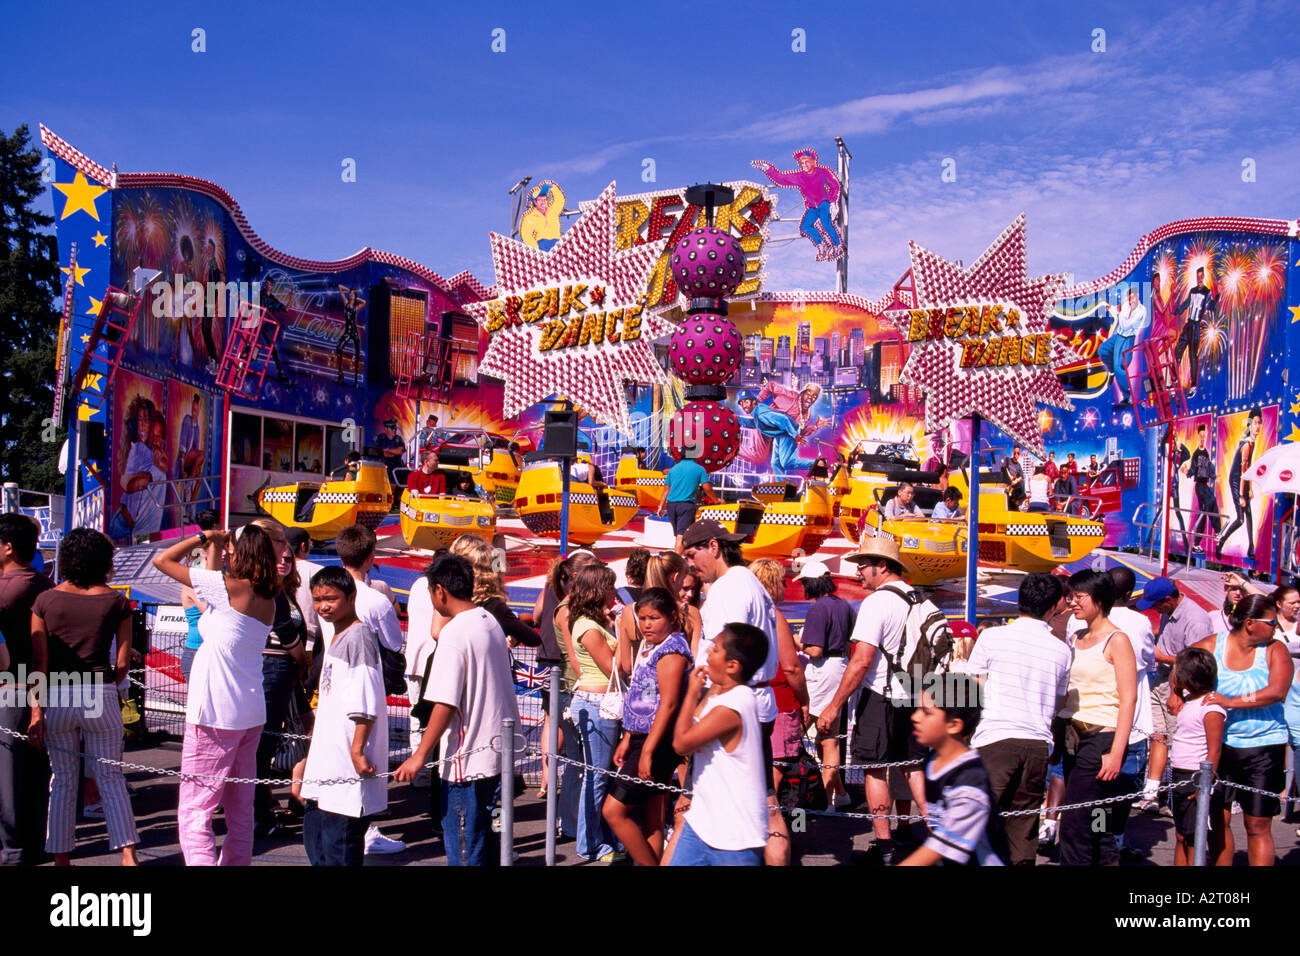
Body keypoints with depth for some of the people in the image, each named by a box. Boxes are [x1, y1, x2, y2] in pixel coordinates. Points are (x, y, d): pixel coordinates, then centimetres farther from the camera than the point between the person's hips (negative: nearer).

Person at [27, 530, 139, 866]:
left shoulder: (45, 600, 0)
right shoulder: (116, 602, -2)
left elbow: (38, 663, -5)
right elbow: (123, 663, -2)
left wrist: (36, 711, -5)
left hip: (55, 699, 1)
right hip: (101, 699, -1)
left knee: (63, 781, 12)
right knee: (111, 779, 8)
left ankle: (61, 858, 18)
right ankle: (128, 855, 3)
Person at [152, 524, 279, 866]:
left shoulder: (228, 586, -13)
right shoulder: (268, 600, 7)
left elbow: (162, 560, -5)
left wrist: (203, 538, 7)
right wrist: (213, 550, 19)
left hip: (214, 713, -8)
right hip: (251, 713, 8)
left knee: (194, 811, -5)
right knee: (240, 810, 15)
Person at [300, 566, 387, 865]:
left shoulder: (358, 636, -14)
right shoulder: (335, 636, 15)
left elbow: (365, 701, -19)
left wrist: (357, 750, -21)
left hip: (348, 761, -10)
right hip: (326, 757, 10)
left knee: (339, 846, -6)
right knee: (314, 835, 15)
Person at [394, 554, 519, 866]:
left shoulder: (454, 632, -16)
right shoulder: (491, 623, 9)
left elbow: (446, 703, -20)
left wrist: (420, 755, -16)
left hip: (467, 759, -8)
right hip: (499, 752, 9)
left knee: (464, 851, 0)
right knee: (488, 843, 17)